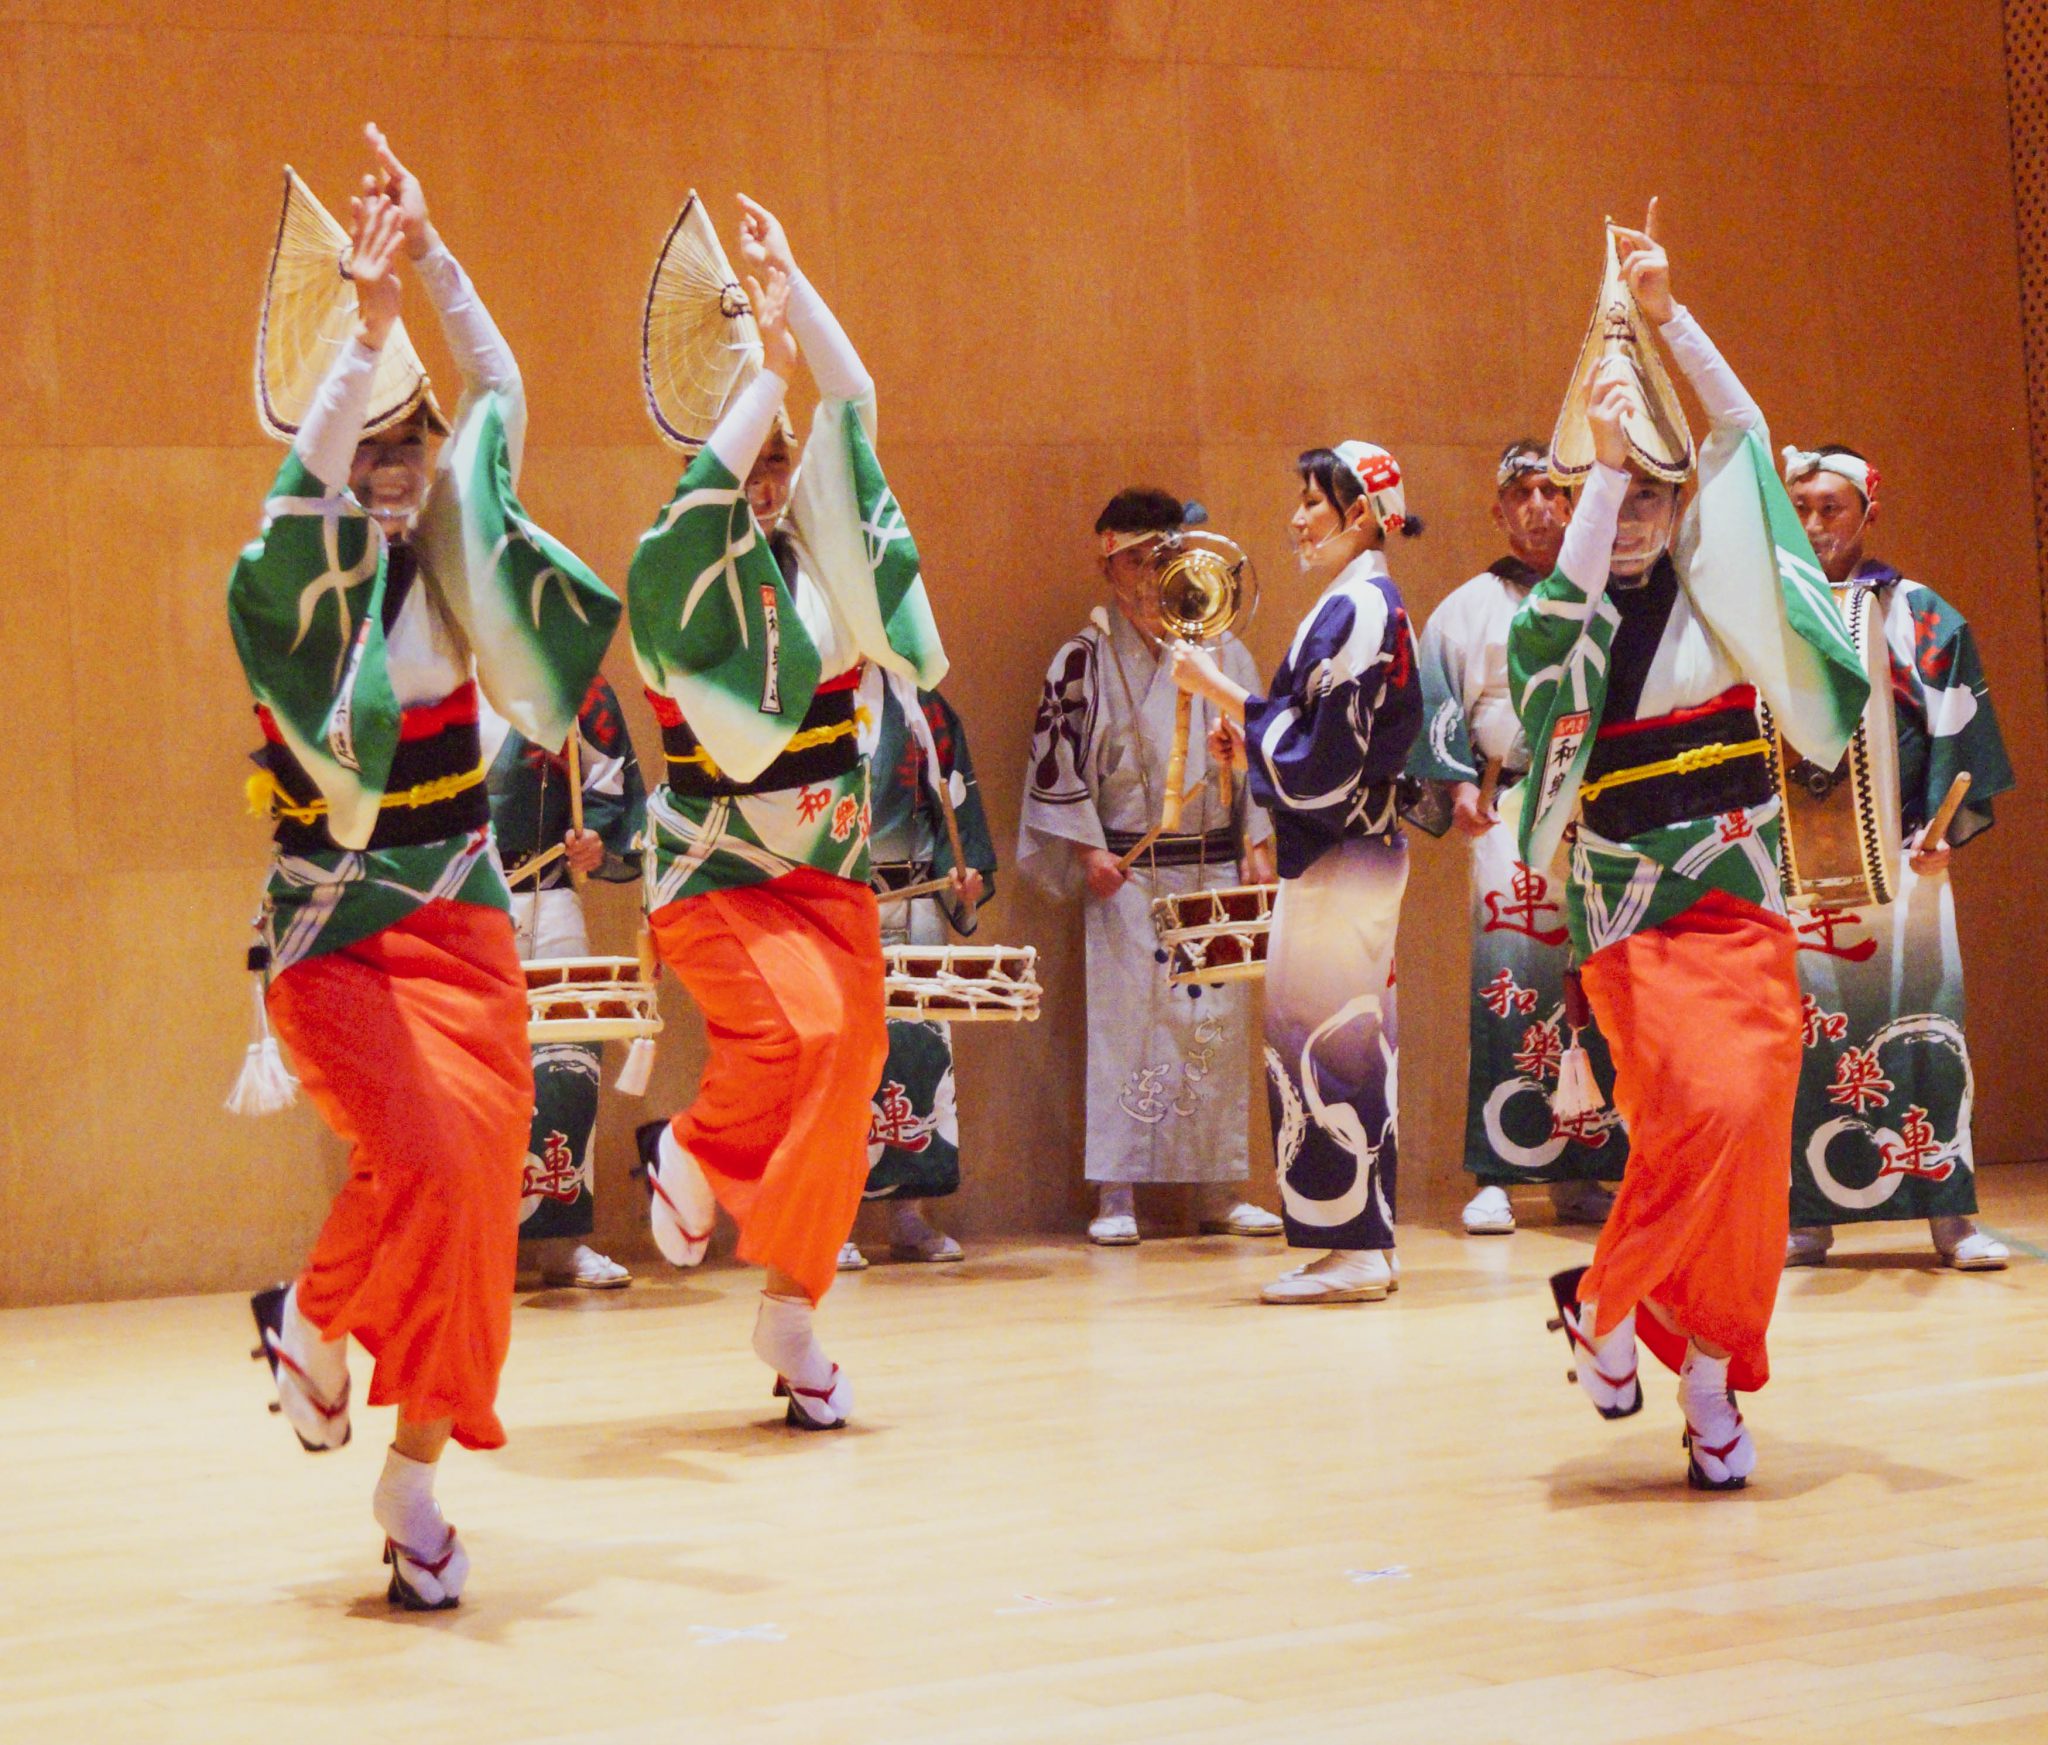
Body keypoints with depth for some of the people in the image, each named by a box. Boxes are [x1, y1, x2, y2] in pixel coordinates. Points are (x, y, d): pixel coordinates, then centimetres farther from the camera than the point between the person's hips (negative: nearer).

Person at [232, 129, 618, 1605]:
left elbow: (501, 395, 2)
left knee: (477, 1191, -1)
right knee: (425, 1152, -23)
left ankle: (416, 1481, 11)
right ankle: (310, 1320, 9)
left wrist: (430, 255, -8)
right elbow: (302, 489, -29)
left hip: (468, 922, 5)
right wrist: (364, 309, -33)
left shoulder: (441, 564, 5)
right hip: (336, 932, -5)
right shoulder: (286, 587, -8)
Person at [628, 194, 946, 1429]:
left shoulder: (817, 549, 6)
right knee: (796, 1025, -29)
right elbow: (708, 478, -26)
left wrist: (790, 281, -3)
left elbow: (854, 403, 1)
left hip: (829, 865, 5)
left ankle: (794, 1315, 14)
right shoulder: (680, 572, -7)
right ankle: (693, 1156, 2)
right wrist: (772, 364, -18)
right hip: (719, 869, -5)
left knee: (841, 1079, 2)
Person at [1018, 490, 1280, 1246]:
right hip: (1127, 871, -3)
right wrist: (1089, 848, -9)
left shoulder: (1223, 652, 11)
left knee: (1220, 1024, 4)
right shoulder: (1085, 658, 1)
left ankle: (1220, 1191, 11)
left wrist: (1257, 844, 5)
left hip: (1216, 866, 3)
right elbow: (1058, 759, -1)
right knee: (1123, 1020, -6)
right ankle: (1116, 1197, -4)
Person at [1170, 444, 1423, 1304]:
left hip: (1338, 858, -10)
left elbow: (1320, 754, -18)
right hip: (1355, 851, 10)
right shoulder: (1373, 605, 16)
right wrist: (1249, 738, 10)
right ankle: (1364, 1245, 16)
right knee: (1348, 1039, 12)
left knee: (1324, 1039, -7)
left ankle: (1353, 1251, -4)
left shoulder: (1353, 609, -14)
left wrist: (1218, 689, -13)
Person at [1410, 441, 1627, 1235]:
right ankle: (1495, 1176, -8)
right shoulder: (1468, 609, 14)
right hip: (1510, 812, -2)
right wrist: (1459, 786, -7)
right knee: (1507, 983, -11)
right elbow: (1437, 716, 8)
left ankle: (1579, 1170, 5)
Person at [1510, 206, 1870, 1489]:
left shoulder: (1717, 594, 9)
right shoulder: (1573, 617, 3)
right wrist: (1603, 454, -24)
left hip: (1743, 900, 3)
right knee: (1702, 1108, -20)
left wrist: (1668, 315, -6)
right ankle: (1607, 1307, 2)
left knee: (1749, 1125, -7)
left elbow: (1747, 435, 1)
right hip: (1633, 910, -3)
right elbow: (1570, 601, -22)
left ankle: (1713, 1371, 4)